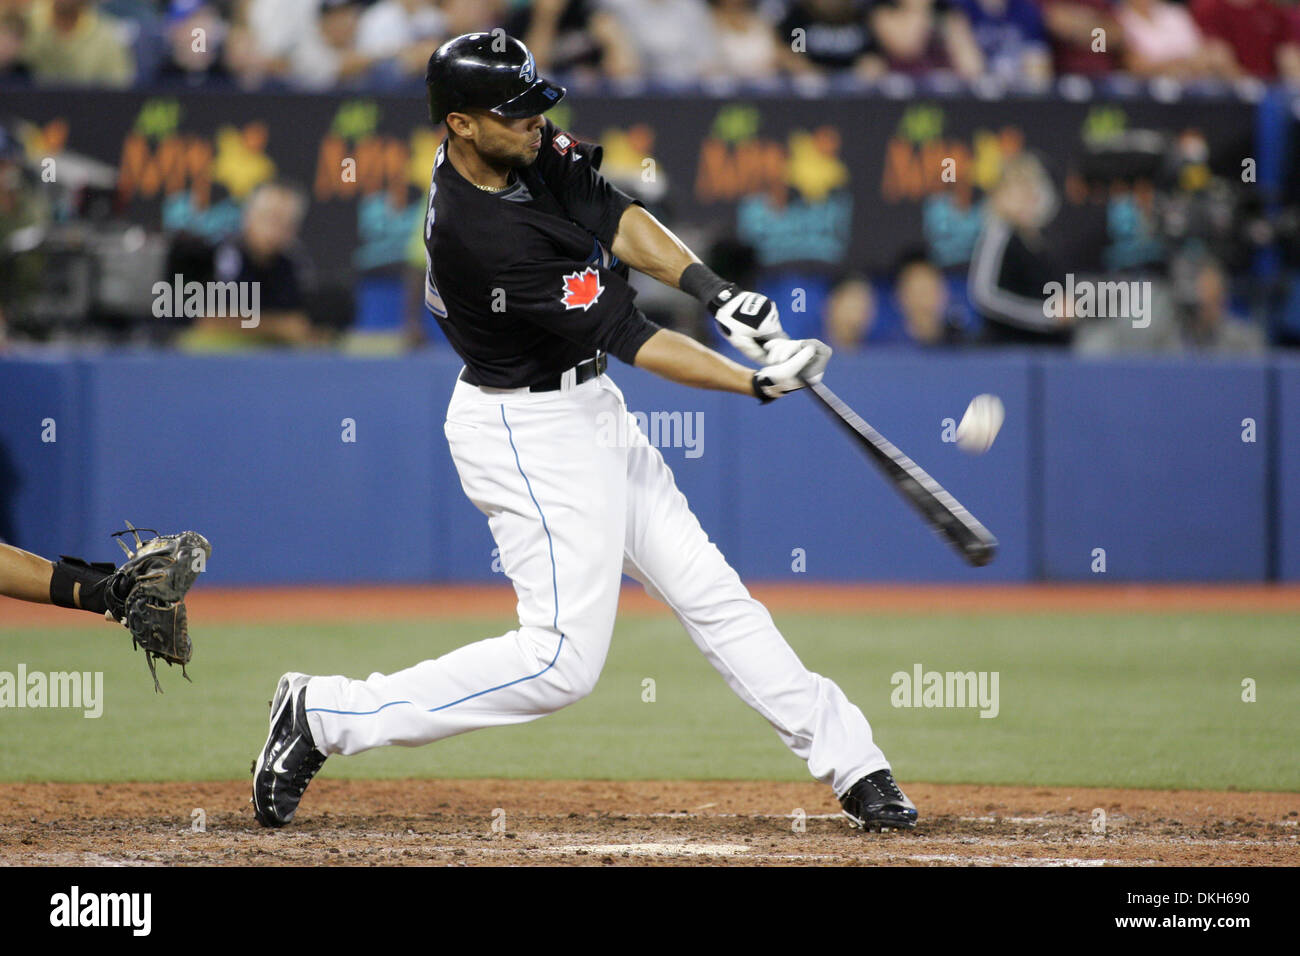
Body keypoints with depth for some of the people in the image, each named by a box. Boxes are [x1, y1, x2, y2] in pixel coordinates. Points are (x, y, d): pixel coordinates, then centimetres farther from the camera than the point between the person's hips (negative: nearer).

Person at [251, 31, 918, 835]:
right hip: (530, 436, -9)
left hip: (591, 413, 9)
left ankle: (851, 764, 16)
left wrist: (710, 287, -20)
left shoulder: (532, 149, -4)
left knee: (708, 590, 11)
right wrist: (756, 382, -19)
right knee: (563, 661, -11)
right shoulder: (477, 234, -29)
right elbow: (621, 336, -24)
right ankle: (325, 716, -5)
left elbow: (615, 217, -3)